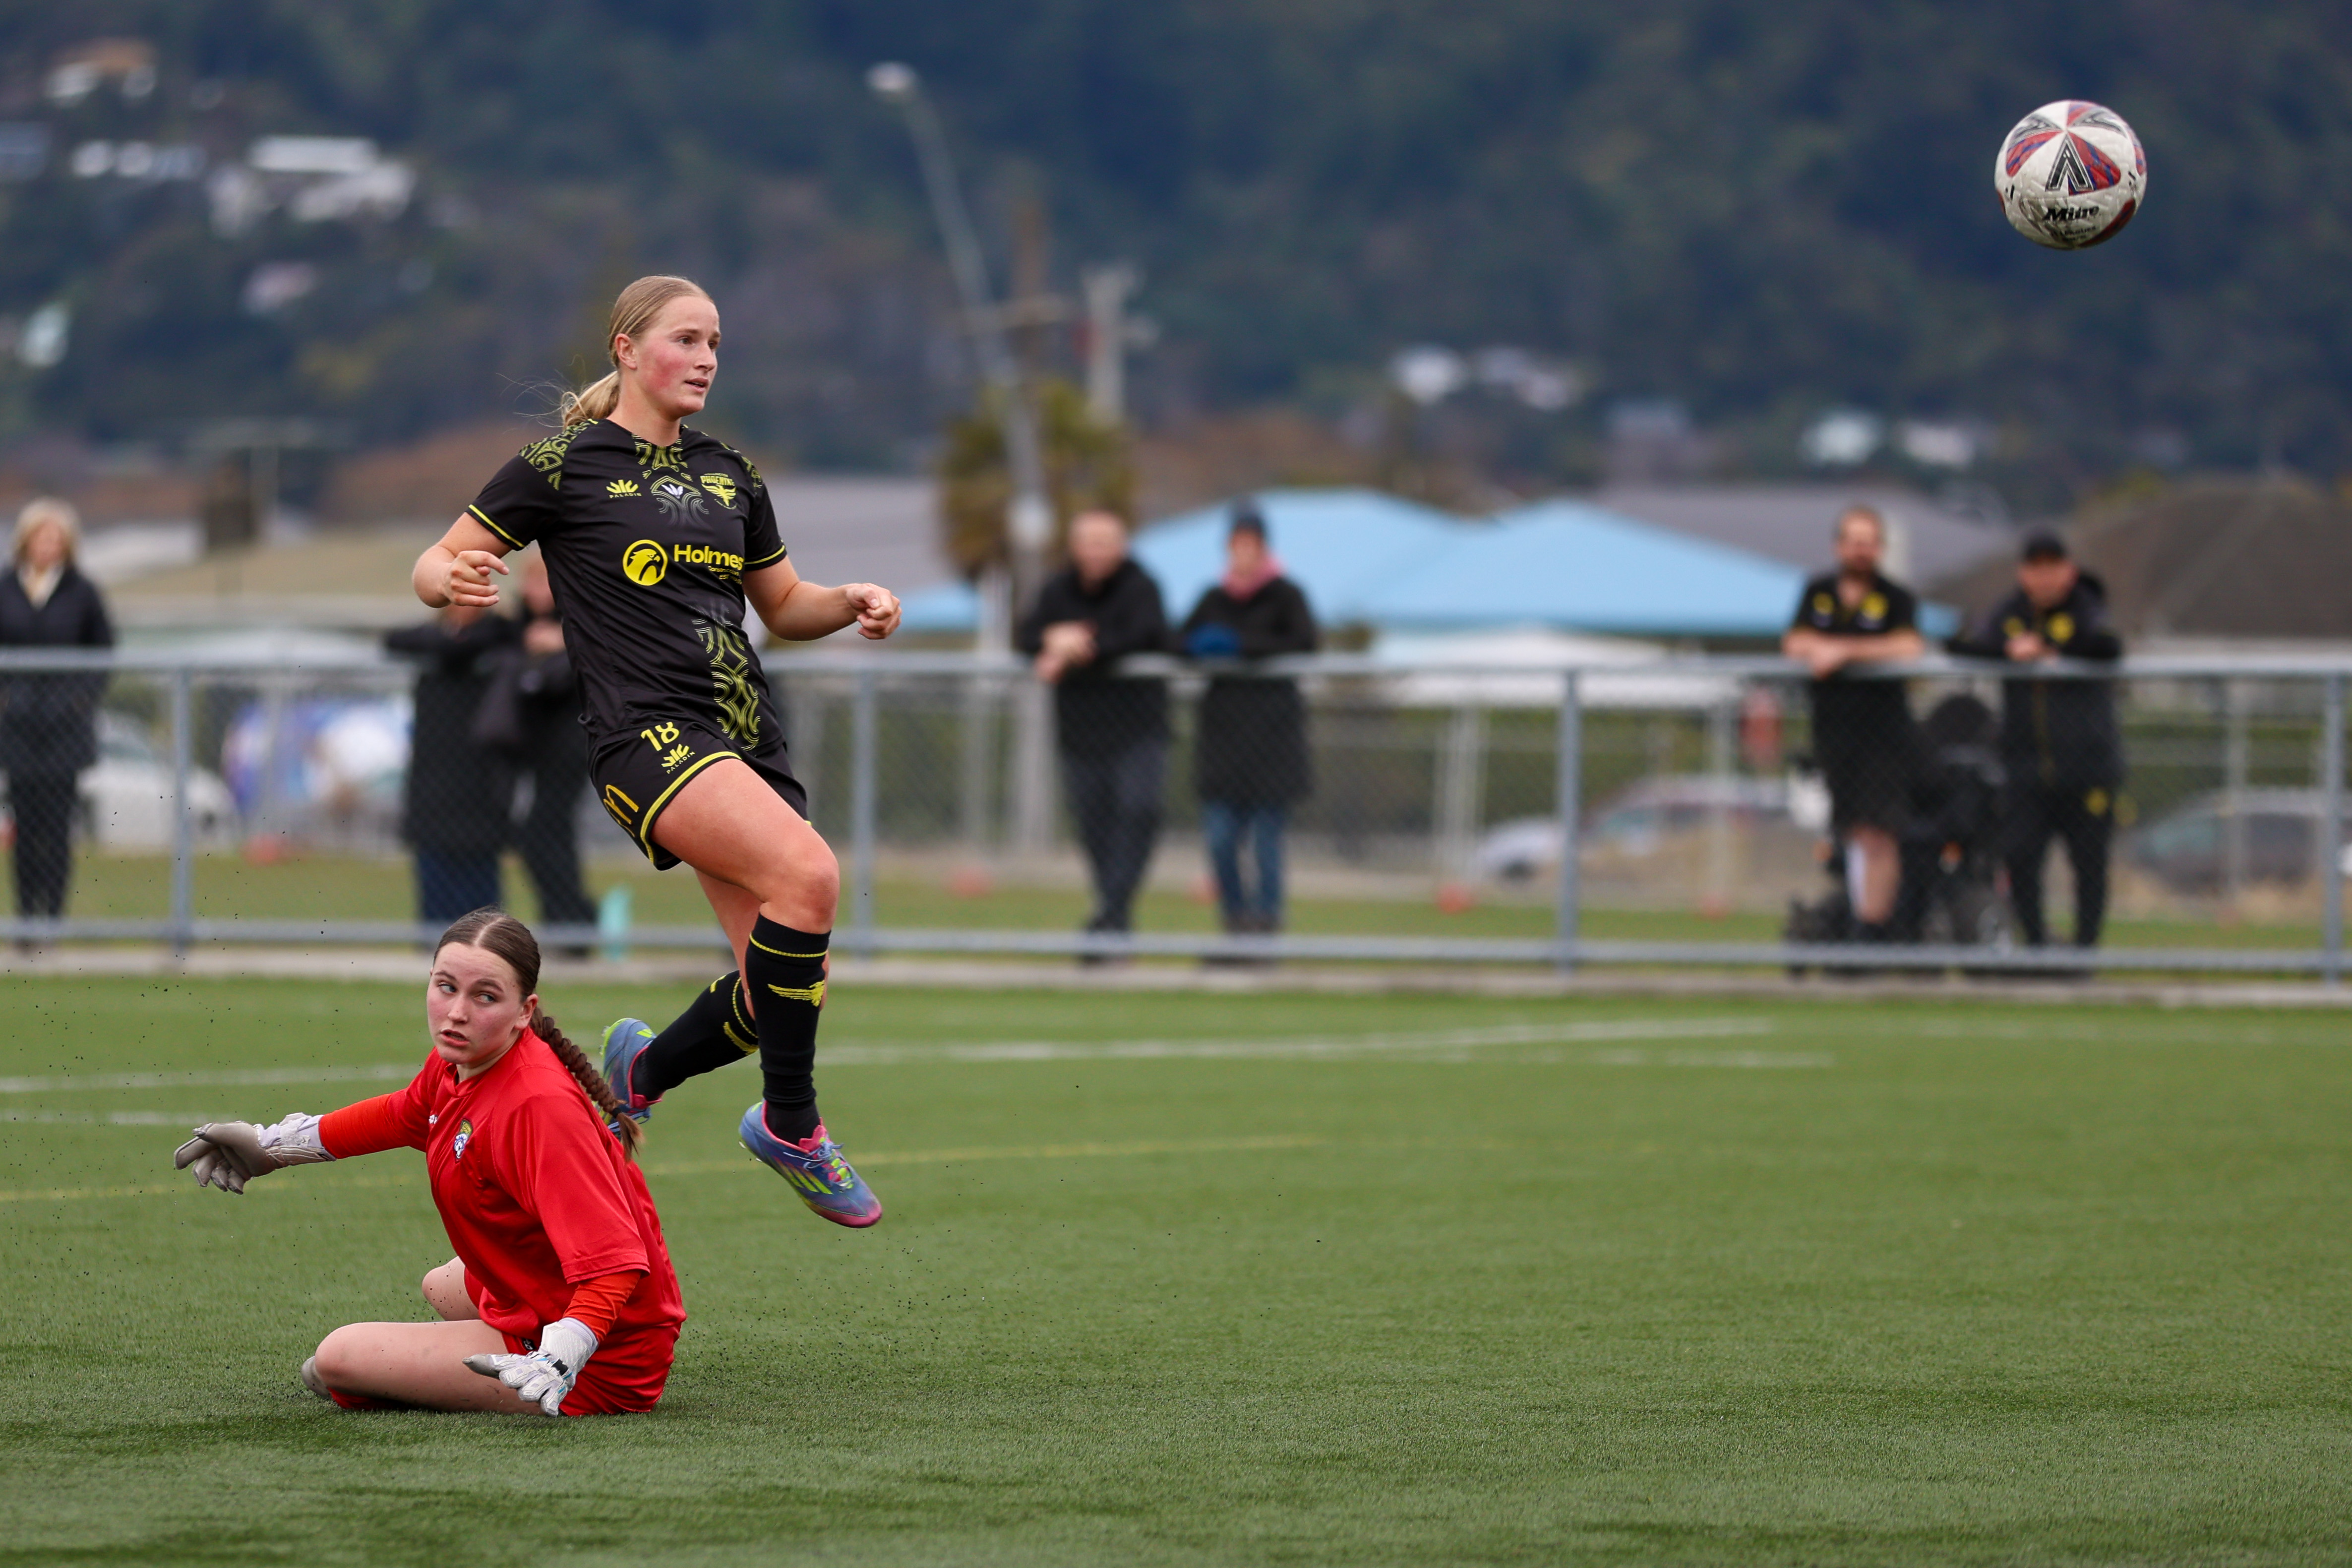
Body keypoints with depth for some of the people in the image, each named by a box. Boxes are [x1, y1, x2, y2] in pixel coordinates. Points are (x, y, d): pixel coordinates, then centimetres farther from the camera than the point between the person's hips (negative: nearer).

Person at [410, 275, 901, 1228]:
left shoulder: (729, 476, 18)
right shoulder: (563, 465, 1)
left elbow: (784, 608, 29)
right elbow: (435, 567, 5)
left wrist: (854, 603, 8)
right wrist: (453, 578, -19)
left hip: (747, 739, 7)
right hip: (646, 730, -7)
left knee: (780, 992, -2)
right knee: (807, 872, -31)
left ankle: (645, 1067, 29)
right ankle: (789, 1123, -18)